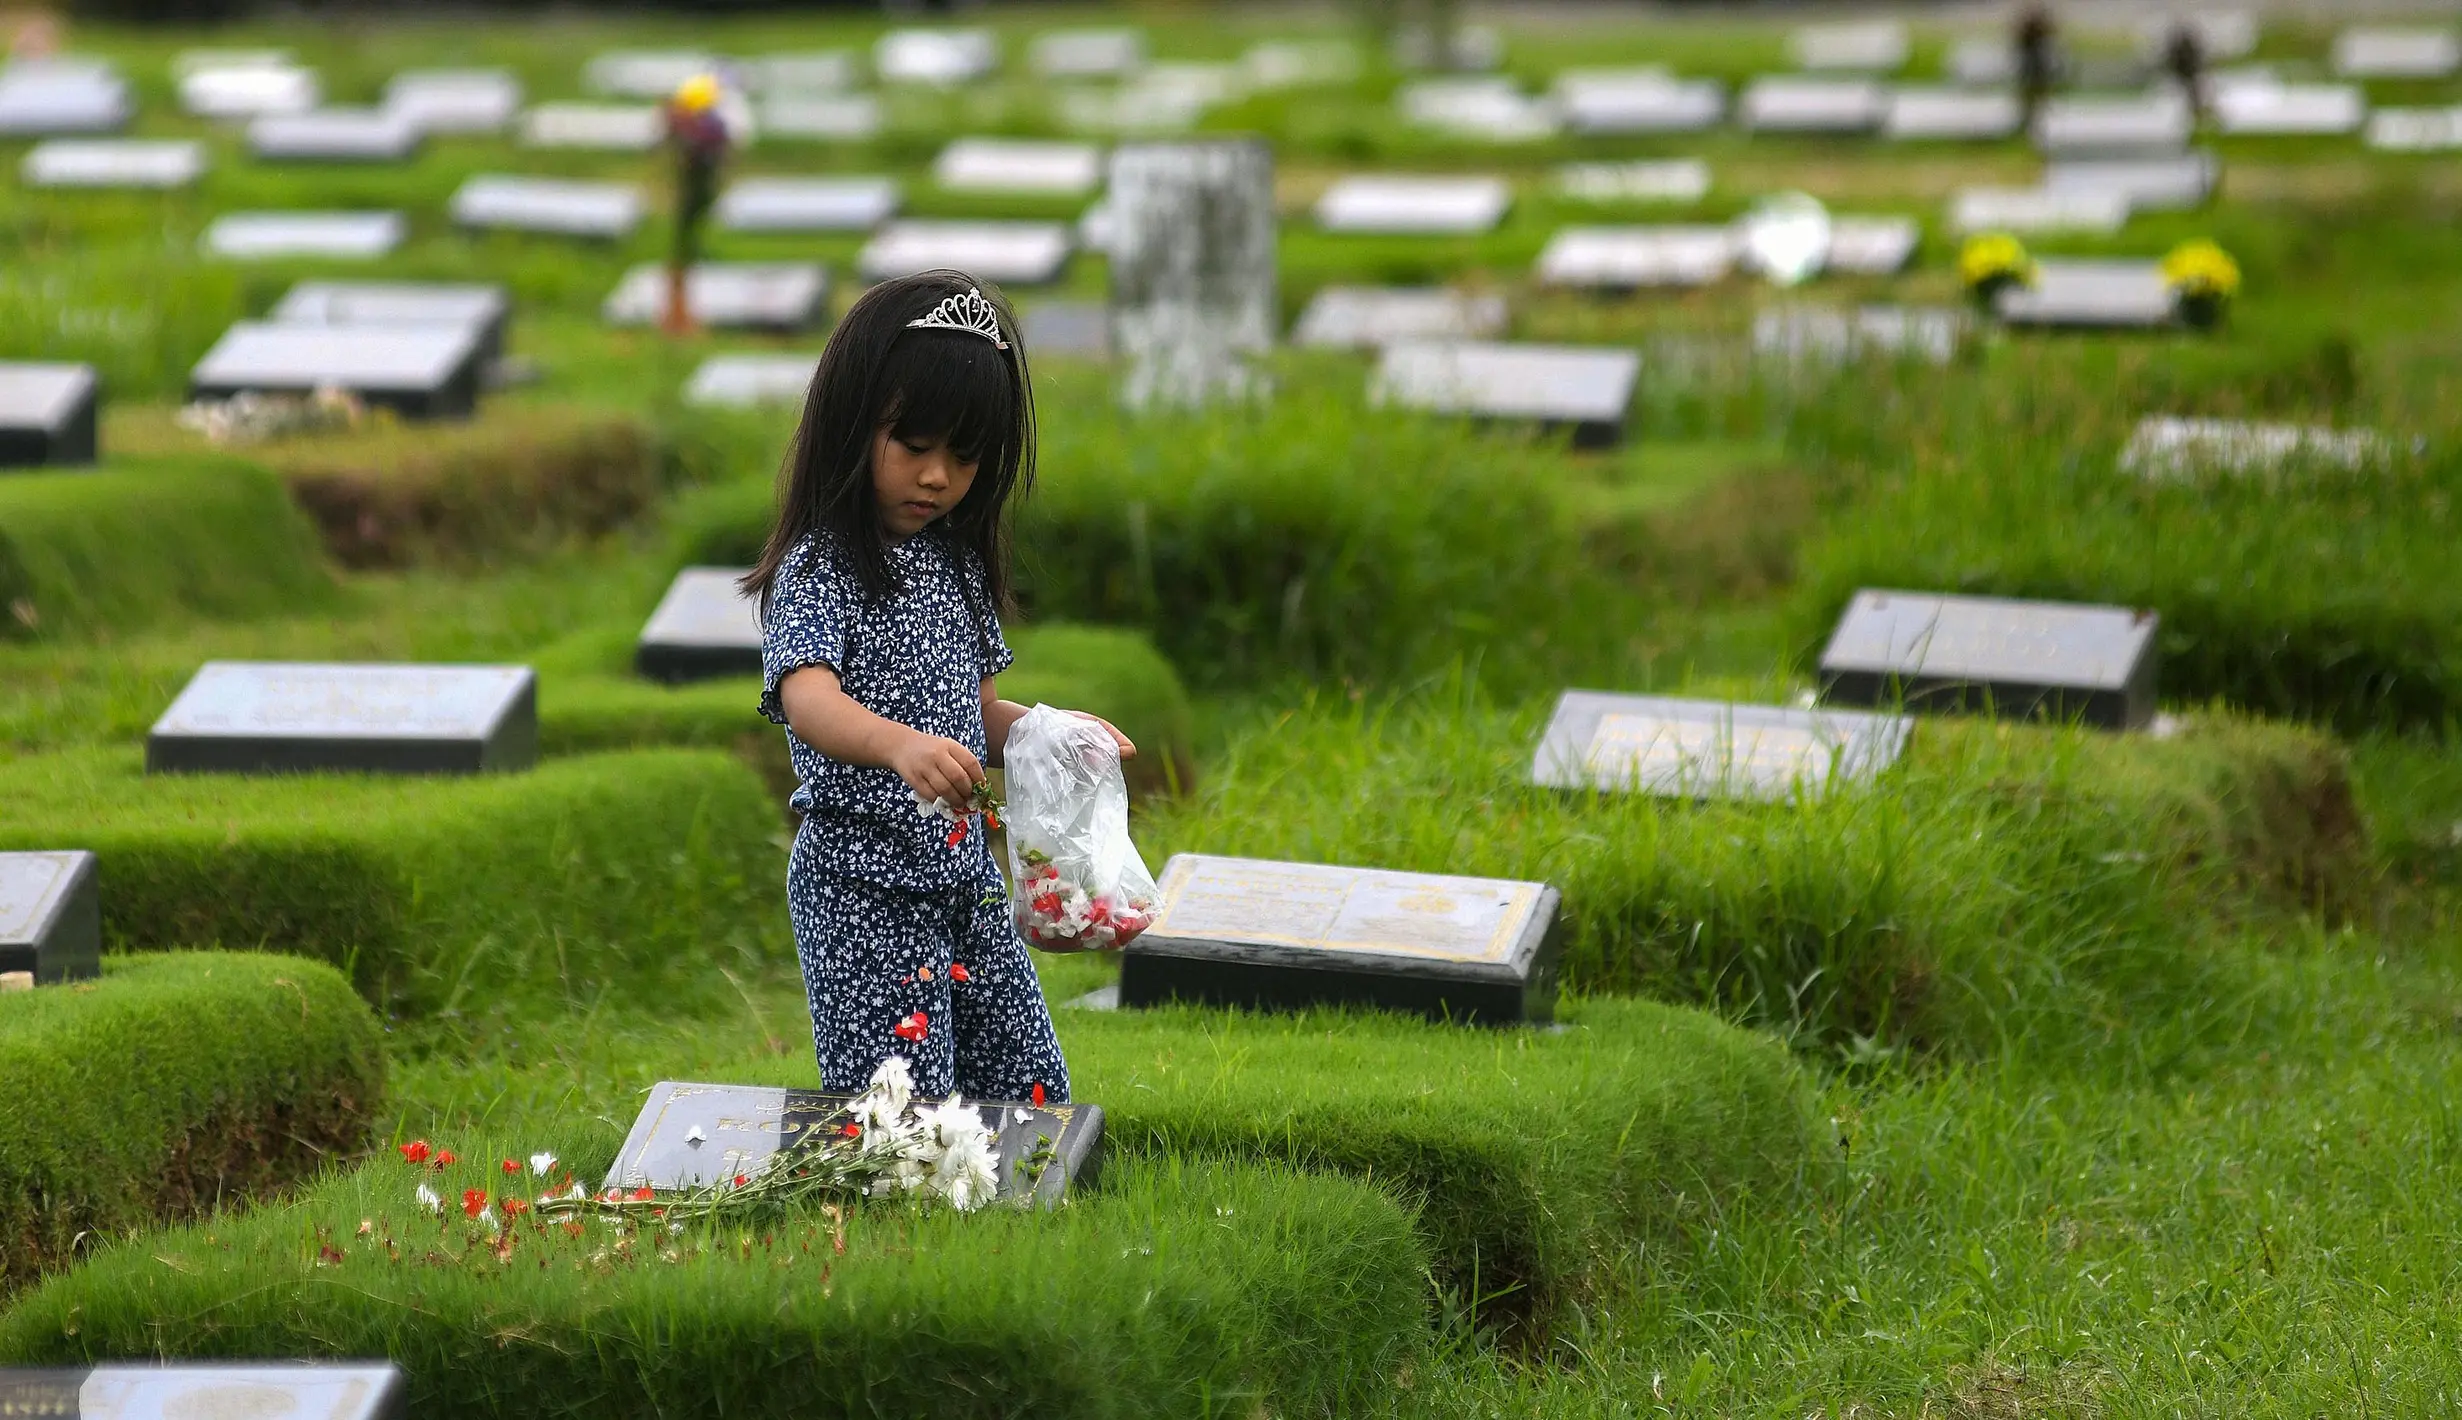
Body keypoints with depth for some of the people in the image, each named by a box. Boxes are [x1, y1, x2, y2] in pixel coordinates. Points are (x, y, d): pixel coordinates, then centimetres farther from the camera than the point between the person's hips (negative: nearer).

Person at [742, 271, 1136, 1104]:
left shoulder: (957, 562, 11)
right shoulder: (819, 569, -13)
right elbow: (809, 701, -31)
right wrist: (901, 744, -50)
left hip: (965, 875, 8)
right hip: (863, 886, -8)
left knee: (1029, 1090, 11)